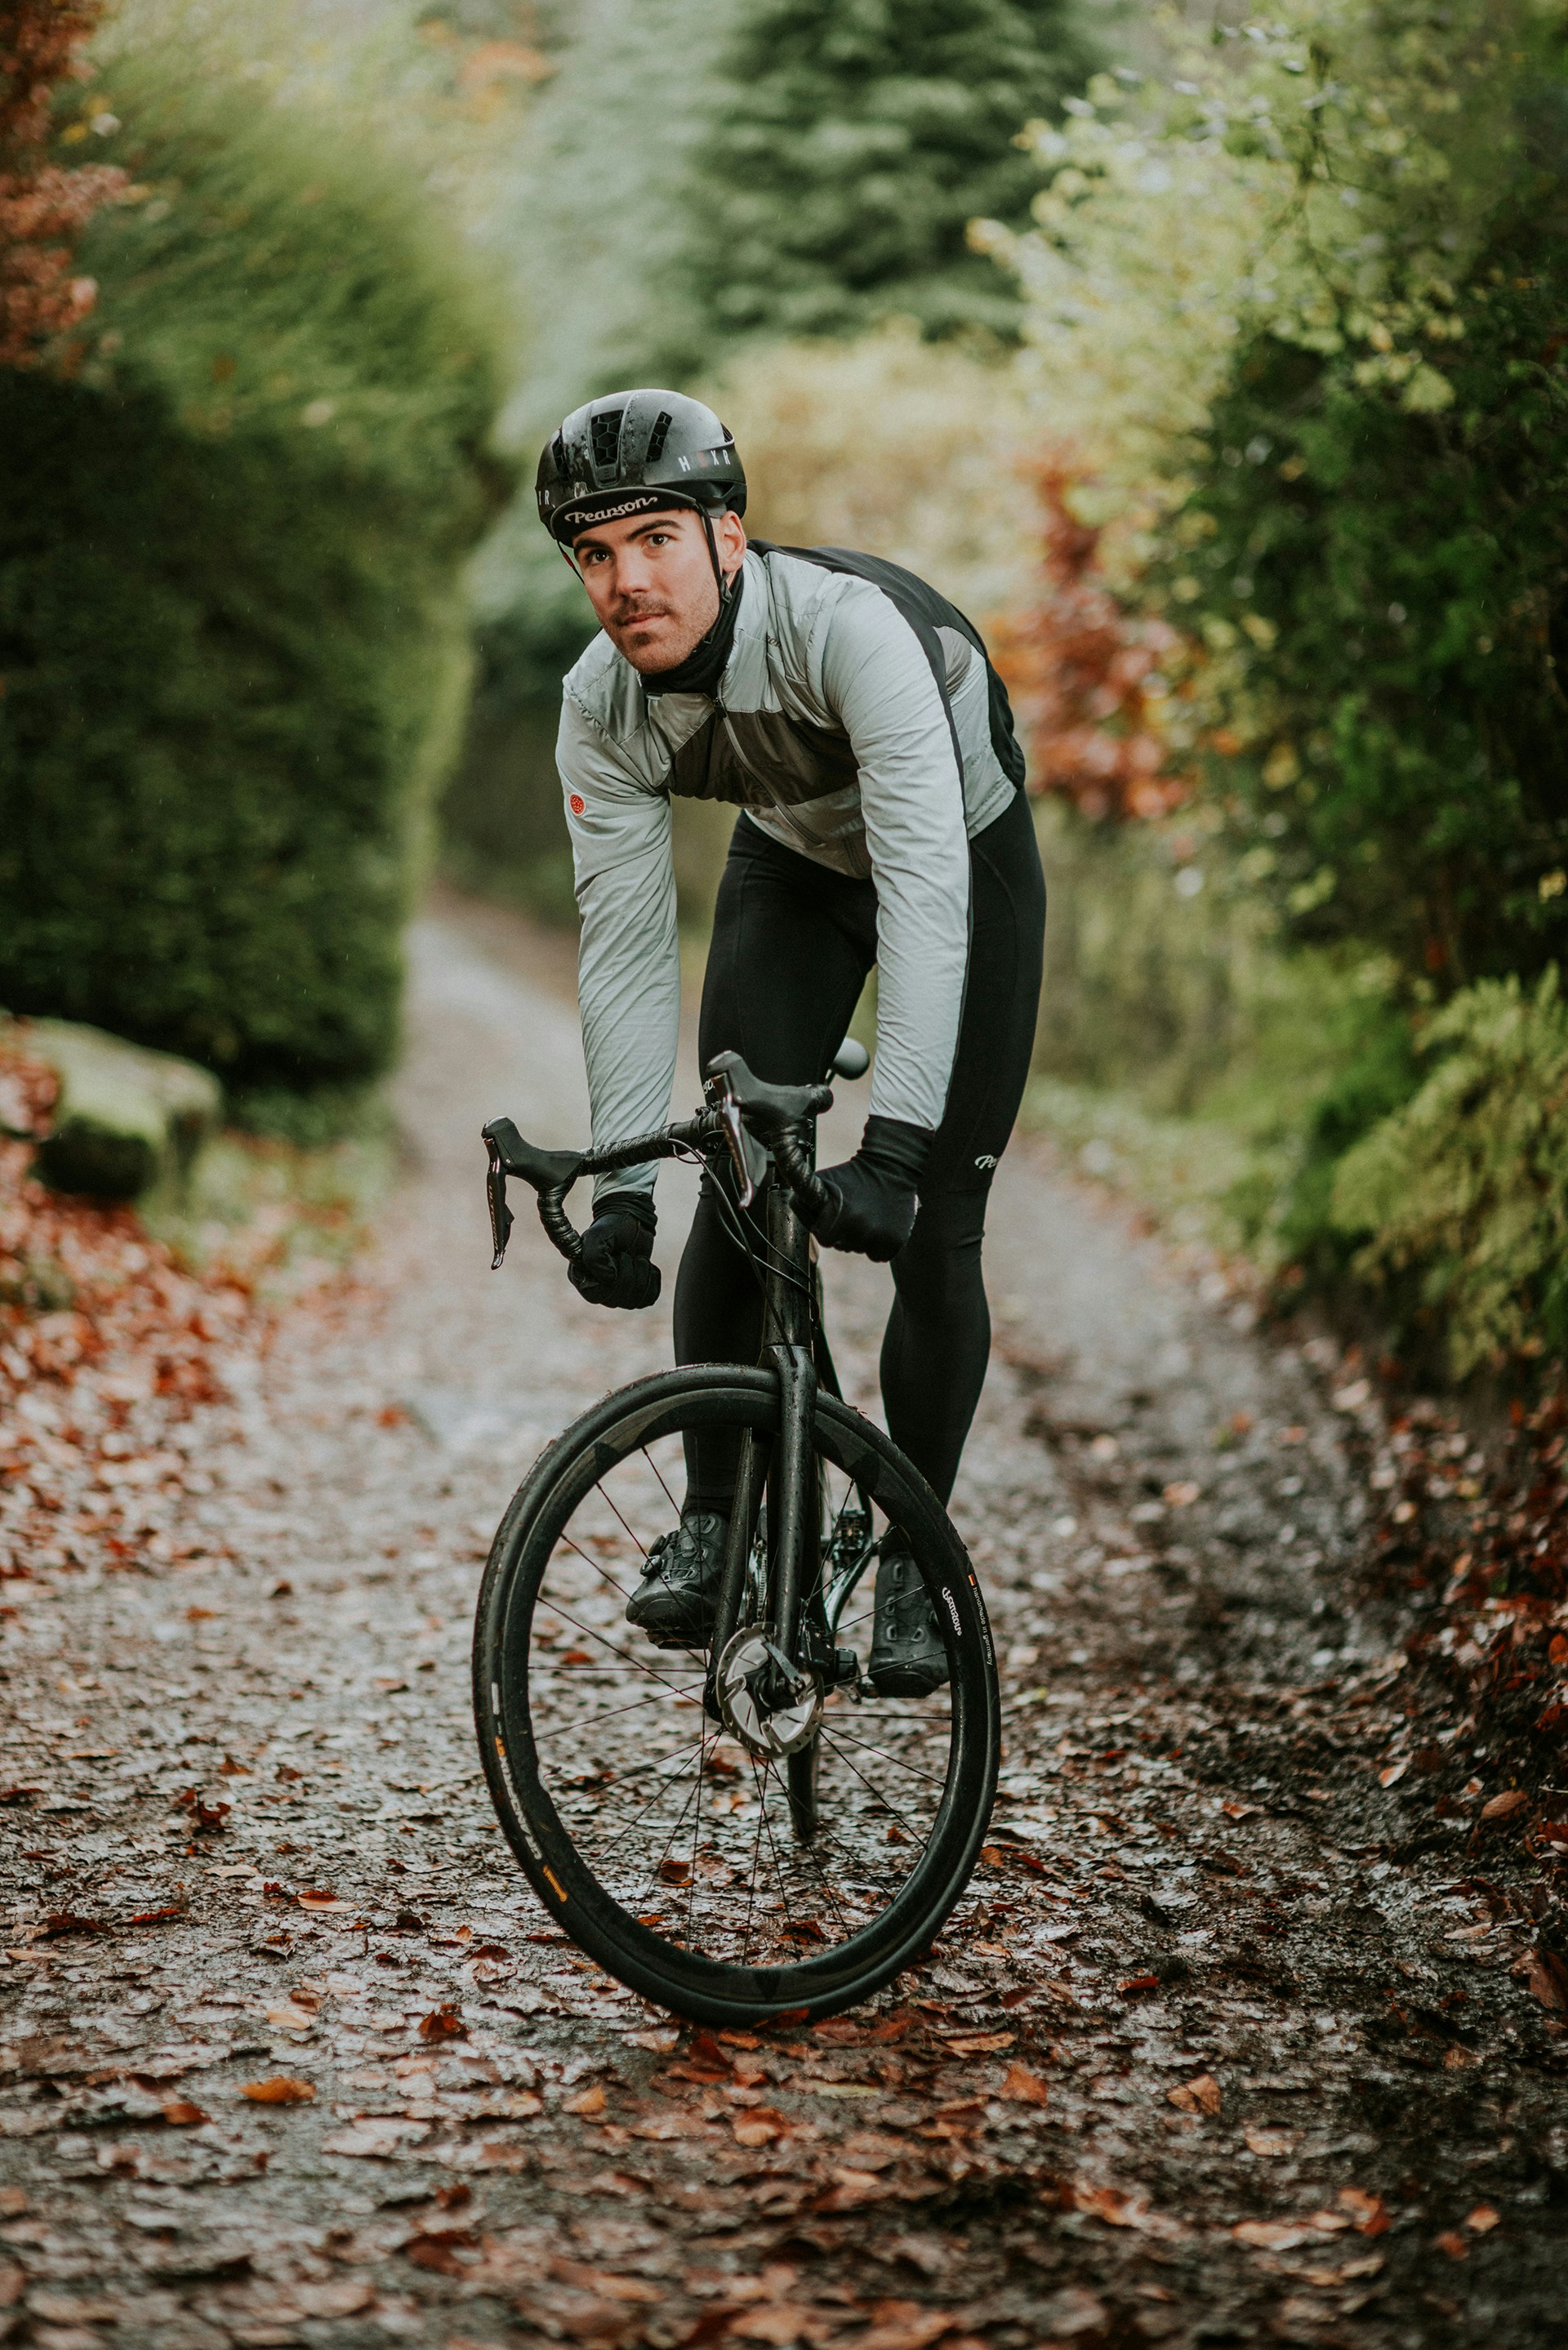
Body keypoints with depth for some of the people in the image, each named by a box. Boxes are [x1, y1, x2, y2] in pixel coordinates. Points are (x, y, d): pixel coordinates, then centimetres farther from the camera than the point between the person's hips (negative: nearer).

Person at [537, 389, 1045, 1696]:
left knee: (935, 1234, -8)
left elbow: (926, 896, -47)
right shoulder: (601, 708, -24)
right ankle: (714, 1524, 1)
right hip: (792, 865, 3)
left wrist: (894, 1144, -54)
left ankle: (912, 1563, 9)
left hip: (966, 860, -3)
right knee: (738, 1184, -14)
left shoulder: (848, 626, -41)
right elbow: (625, 948, -20)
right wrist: (619, 1184, -28)